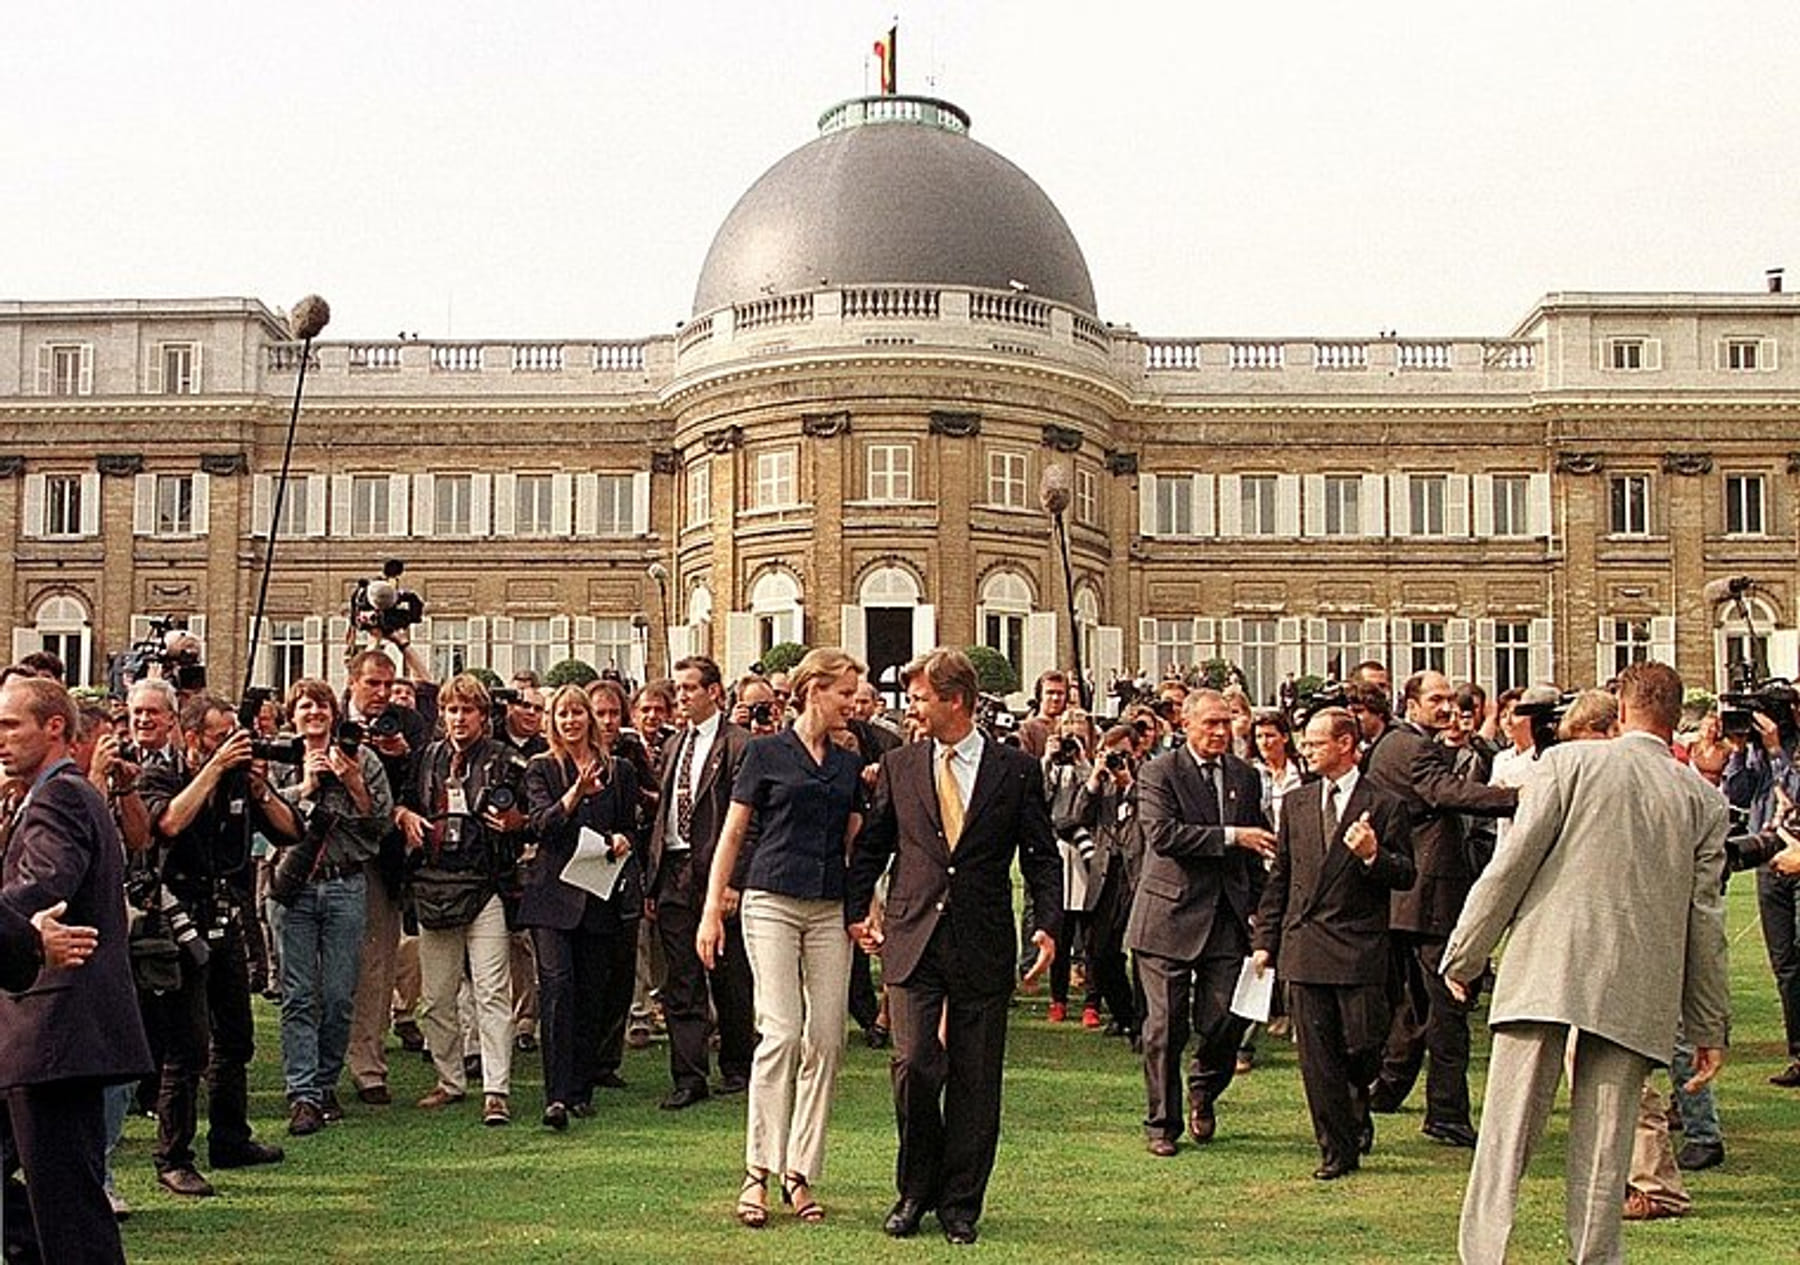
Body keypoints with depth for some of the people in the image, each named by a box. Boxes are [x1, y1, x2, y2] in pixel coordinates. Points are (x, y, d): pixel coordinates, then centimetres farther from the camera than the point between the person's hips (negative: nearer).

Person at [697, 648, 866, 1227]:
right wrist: (712, 911, -3)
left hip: (829, 911, 5)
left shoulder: (850, 764, 13)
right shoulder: (767, 753, 0)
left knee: (825, 1041, 1)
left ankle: (800, 1172, 9)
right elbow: (732, 835, 2)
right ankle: (757, 1172, -7)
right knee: (781, 1032, -14)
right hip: (772, 902, -5)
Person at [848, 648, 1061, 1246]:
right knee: (915, 1066, -7)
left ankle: (959, 1203, 17)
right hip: (912, 939, 1)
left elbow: (1042, 855, 5)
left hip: (983, 946, -1)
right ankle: (916, 1191, 13)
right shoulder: (899, 765, 8)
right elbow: (870, 845, 16)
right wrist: (856, 910, 9)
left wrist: (1048, 925, -5)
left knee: (975, 1080, 4)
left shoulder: (1016, 769, 2)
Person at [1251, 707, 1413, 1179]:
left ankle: (1357, 1103, 33)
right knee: (1317, 1056, 2)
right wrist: (1265, 940, 11)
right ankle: (1337, 1149, 11)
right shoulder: (1296, 804, 12)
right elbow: (1279, 877, 15)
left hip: (1360, 947, -3)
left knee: (1361, 1045, -1)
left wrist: (1373, 856, -21)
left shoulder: (1384, 806, -1)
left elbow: (1407, 876, -2)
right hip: (1304, 945, 3)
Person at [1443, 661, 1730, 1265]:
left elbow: (1511, 863, -3)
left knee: (1505, 1136, 0)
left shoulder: (1568, 762, 1)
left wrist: (1464, 955, 5)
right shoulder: (1703, 800, 9)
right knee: (1602, 1152, 8)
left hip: (1543, 976, -2)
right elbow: (1705, 920, 10)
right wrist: (1710, 1029, 16)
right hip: (1636, 997, 2)